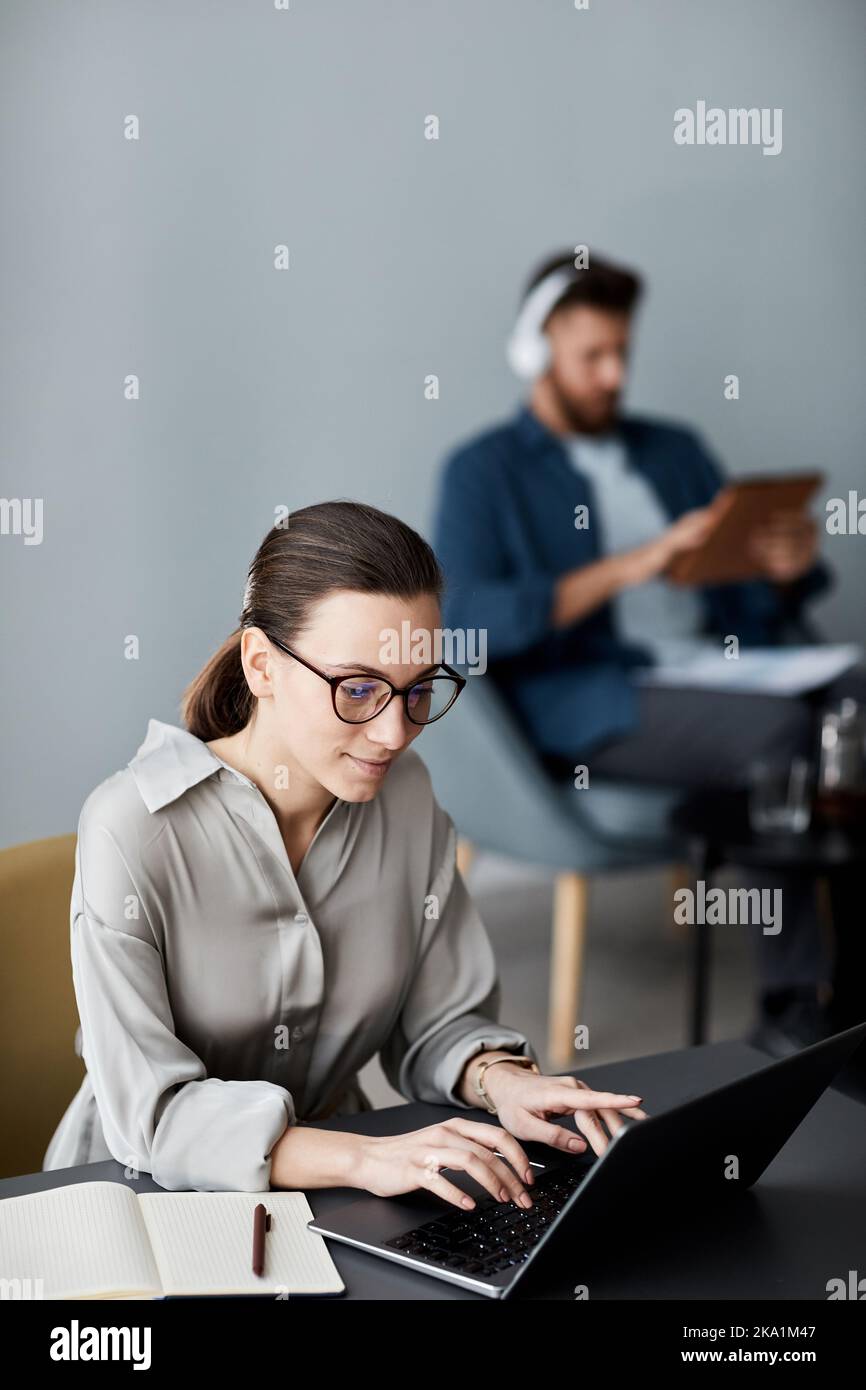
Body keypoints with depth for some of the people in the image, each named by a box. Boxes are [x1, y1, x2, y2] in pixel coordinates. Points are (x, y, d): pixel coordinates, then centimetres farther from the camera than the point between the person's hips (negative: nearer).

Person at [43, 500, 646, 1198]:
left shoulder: (408, 795, -4)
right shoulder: (132, 829, -21)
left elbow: (439, 1023, 3)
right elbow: (149, 1113, -22)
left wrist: (500, 1080, -19)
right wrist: (364, 1158, -33)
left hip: (330, 1193, 3)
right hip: (151, 1192, -2)